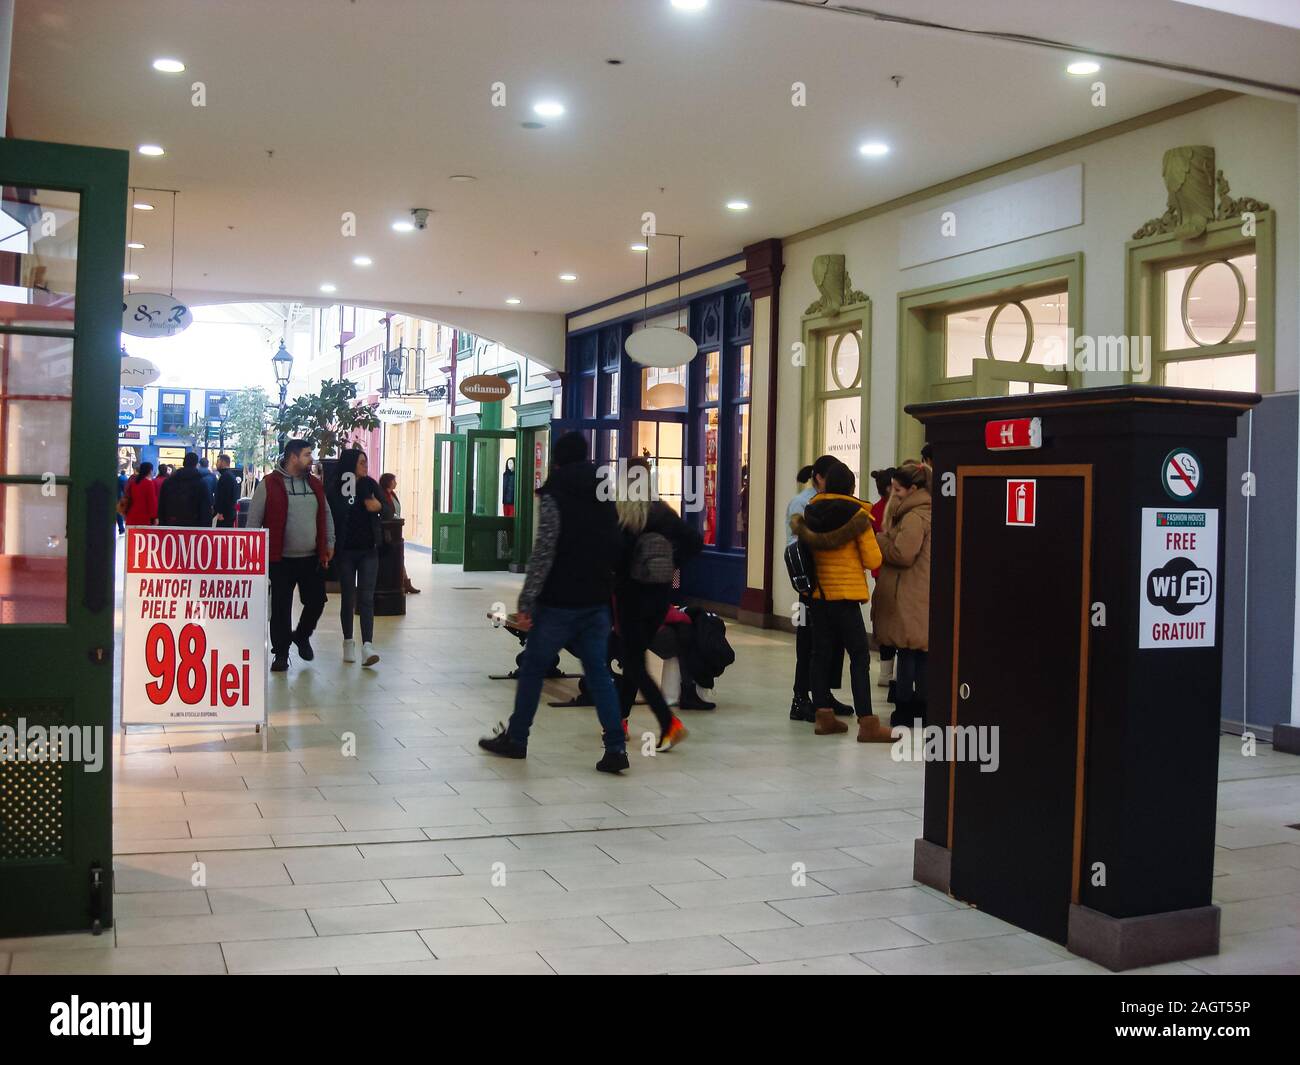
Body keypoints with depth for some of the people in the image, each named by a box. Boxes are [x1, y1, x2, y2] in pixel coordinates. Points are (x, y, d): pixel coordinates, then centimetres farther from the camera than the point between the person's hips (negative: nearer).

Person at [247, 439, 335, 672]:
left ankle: (302, 635, 34)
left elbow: (326, 515, 18)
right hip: (281, 559, -4)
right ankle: (281, 653, 13)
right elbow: (254, 519, -2)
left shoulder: (315, 485, 11)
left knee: (316, 601, 6)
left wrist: (329, 543, 12)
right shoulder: (269, 484, -5)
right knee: (281, 608, 1)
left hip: (313, 558, 4)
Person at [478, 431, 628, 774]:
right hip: (597, 601, 6)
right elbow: (616, 549, 16)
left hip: (559, 602, -5)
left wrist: (526, 601, -14)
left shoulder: (554, 495, -10)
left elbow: (543, 554, -16)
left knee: (532, 668, 9)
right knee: (598, 671, 6)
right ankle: (616, 748, -2)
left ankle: (516, 739, 19)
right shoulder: (605, 496, 11)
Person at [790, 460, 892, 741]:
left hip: (816, 592, 5)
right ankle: (867, 723, -8)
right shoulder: (857, 515, -8)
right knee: (860, 655, -3)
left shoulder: (811, 512, 4)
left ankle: (823, 716, 13)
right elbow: (873, 560, -8)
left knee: (821, 652, 11)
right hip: (844, 593, -5)